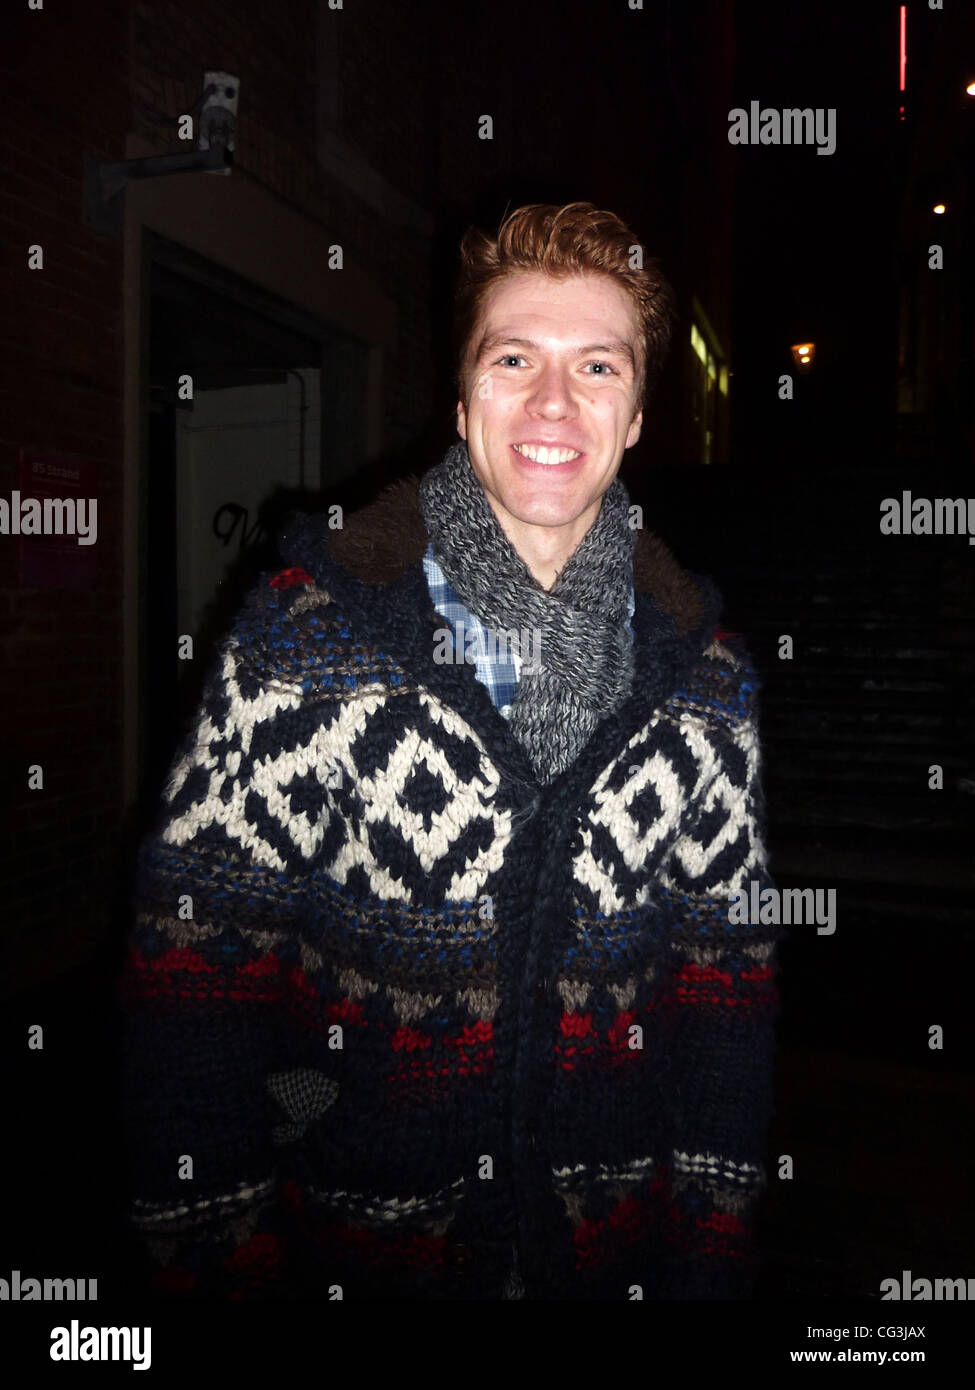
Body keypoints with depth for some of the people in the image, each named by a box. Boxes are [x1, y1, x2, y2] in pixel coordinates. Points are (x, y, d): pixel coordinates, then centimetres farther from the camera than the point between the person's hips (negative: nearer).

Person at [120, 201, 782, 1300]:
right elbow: (196, 963, -12)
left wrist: (712, 1267, 1)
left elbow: (727, 973, 0)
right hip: (340, 1250, -2)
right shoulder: (308, 637, -14)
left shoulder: (705, 676, -5)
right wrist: (220, 1266, -11)